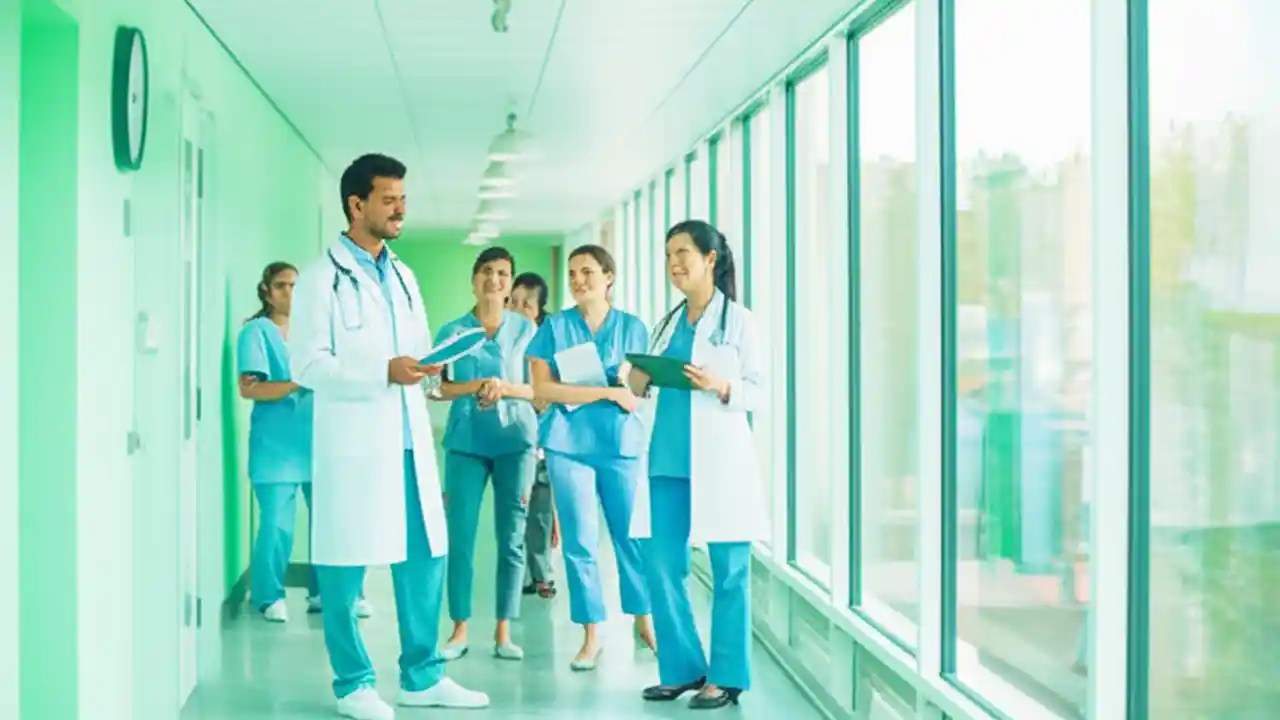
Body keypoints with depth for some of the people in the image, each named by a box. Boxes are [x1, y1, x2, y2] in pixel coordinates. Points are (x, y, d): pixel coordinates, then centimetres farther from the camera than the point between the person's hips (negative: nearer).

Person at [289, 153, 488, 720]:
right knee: (346, 564, 1)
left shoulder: (403, 277, 17)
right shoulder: (322, 278, -5)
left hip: (409, 441, 7)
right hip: (354, 445, -7)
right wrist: (384, 372, -20)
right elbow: (307, 365, -13)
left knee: (425, 556, 8)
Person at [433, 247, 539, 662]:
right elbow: (437, 388, 2)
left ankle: (503, 632, 7)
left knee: (511, 538, 1)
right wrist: (476, 386, -13)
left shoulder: (526, 329, 6)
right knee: (460, 536, -3)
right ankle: (460, 630, 4)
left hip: (515, 439, 0)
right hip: (466, 441, 0)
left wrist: (506, 388, -13)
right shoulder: (452, 331, 6)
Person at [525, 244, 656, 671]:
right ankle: (591, 636, 8)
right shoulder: (555, 326, 4)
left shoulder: (632, 327, 6)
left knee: (631, 535, 2)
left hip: (621, 442, 0)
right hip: (569, 443, 0)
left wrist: (575, 392, -11)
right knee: (579, 542, 1)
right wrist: (608, 393, -11)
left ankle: (643, 620, 21)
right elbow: (542, 387, -4)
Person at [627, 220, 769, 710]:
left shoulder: (737, 320, 0)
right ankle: (683, 668, 16)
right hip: (667, 460, 6)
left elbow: (759, 392, -3)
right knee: (659, 564, 4)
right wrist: (637, 384, -1)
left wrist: (720, 386, -20)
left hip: (720, 460, -6)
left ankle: (726, 677, 9)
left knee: (729, 569, 0)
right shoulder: (668, 323, 16)